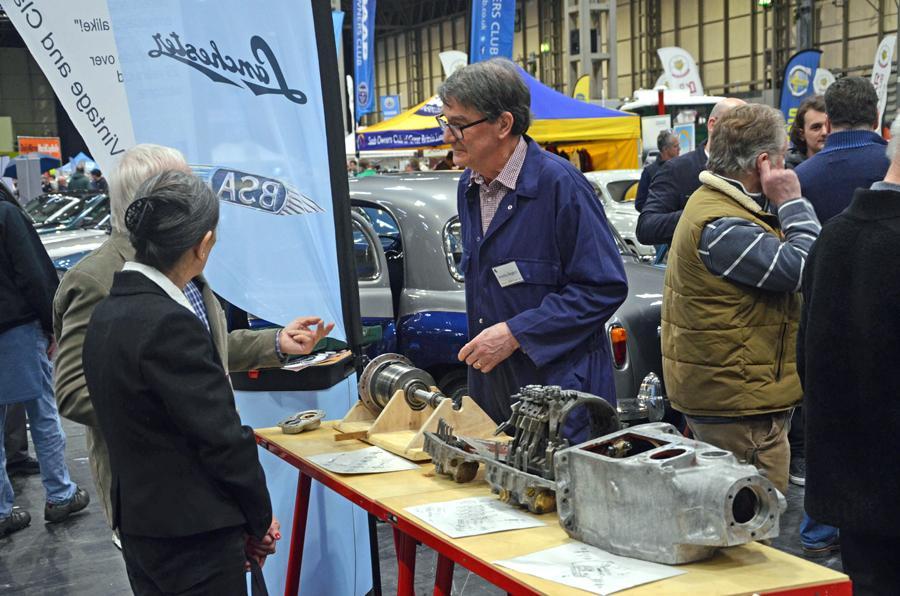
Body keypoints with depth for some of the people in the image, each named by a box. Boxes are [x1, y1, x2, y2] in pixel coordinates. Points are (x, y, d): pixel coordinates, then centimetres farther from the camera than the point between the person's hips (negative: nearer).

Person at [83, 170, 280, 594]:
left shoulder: (107, 314, 5)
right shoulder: (170, 324, -22)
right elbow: (222, 437, -18)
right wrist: (260, 519, -5)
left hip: (139, 523, 9)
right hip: (192, 537, -9)